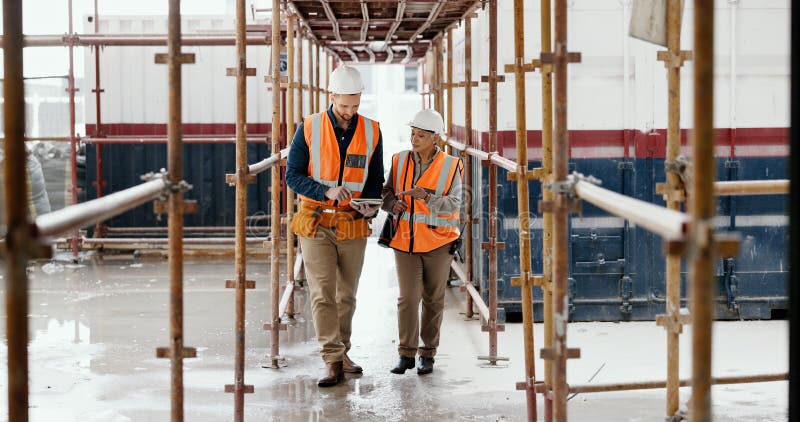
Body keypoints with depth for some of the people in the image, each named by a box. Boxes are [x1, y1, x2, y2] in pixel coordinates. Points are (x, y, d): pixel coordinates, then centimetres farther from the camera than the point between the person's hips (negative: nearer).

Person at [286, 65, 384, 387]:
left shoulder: (371, 132, 2)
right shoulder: (309, 128, -6)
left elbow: (376, 178, 11)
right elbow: (293, 175, -5)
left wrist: (372, 205, -10)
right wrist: (327, 191, -21)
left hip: (353, 225, 3)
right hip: (316, 224, -3)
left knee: (347, 295, 11)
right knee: (322, 293, -10)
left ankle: (342, 352, 26)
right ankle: (333, 362, -11)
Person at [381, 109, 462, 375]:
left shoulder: (450, 166, -5)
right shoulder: (400, 161, 3)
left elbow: (453, 204, -14)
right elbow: (387, 192, 12)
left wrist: (426, 196, -30)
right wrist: (393, 204, -11)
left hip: (437, 242, -1)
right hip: (405, 240, 1)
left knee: (433, 299, 7)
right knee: (408, 298, -7)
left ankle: (428, 354, 18)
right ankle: (406, 354, 0)